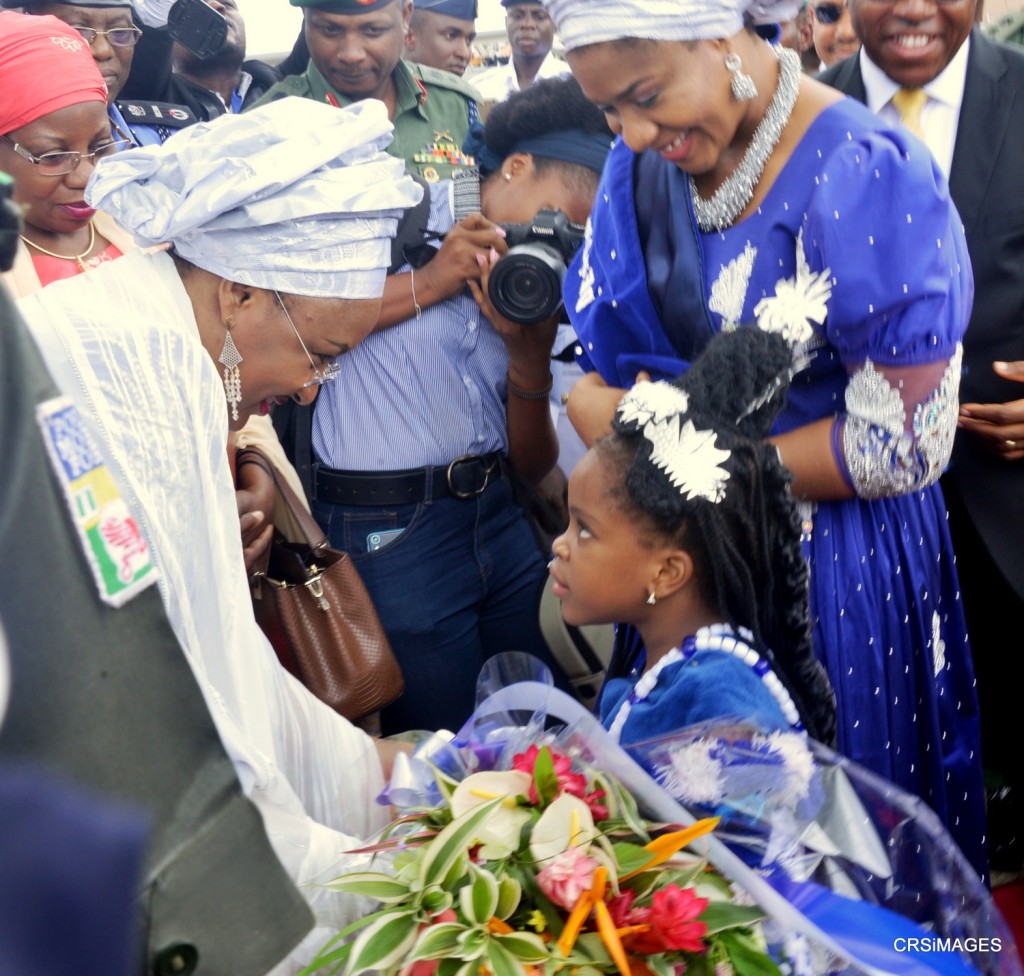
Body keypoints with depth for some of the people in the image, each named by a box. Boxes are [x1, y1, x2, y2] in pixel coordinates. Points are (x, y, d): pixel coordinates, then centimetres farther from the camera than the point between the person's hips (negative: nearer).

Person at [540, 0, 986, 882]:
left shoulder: (866, 176, -21)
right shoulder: (644, 162, -1)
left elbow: (904, 443, -20)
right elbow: (603, 360, 8)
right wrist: (605, 404, -14)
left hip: (840, 567, -5)